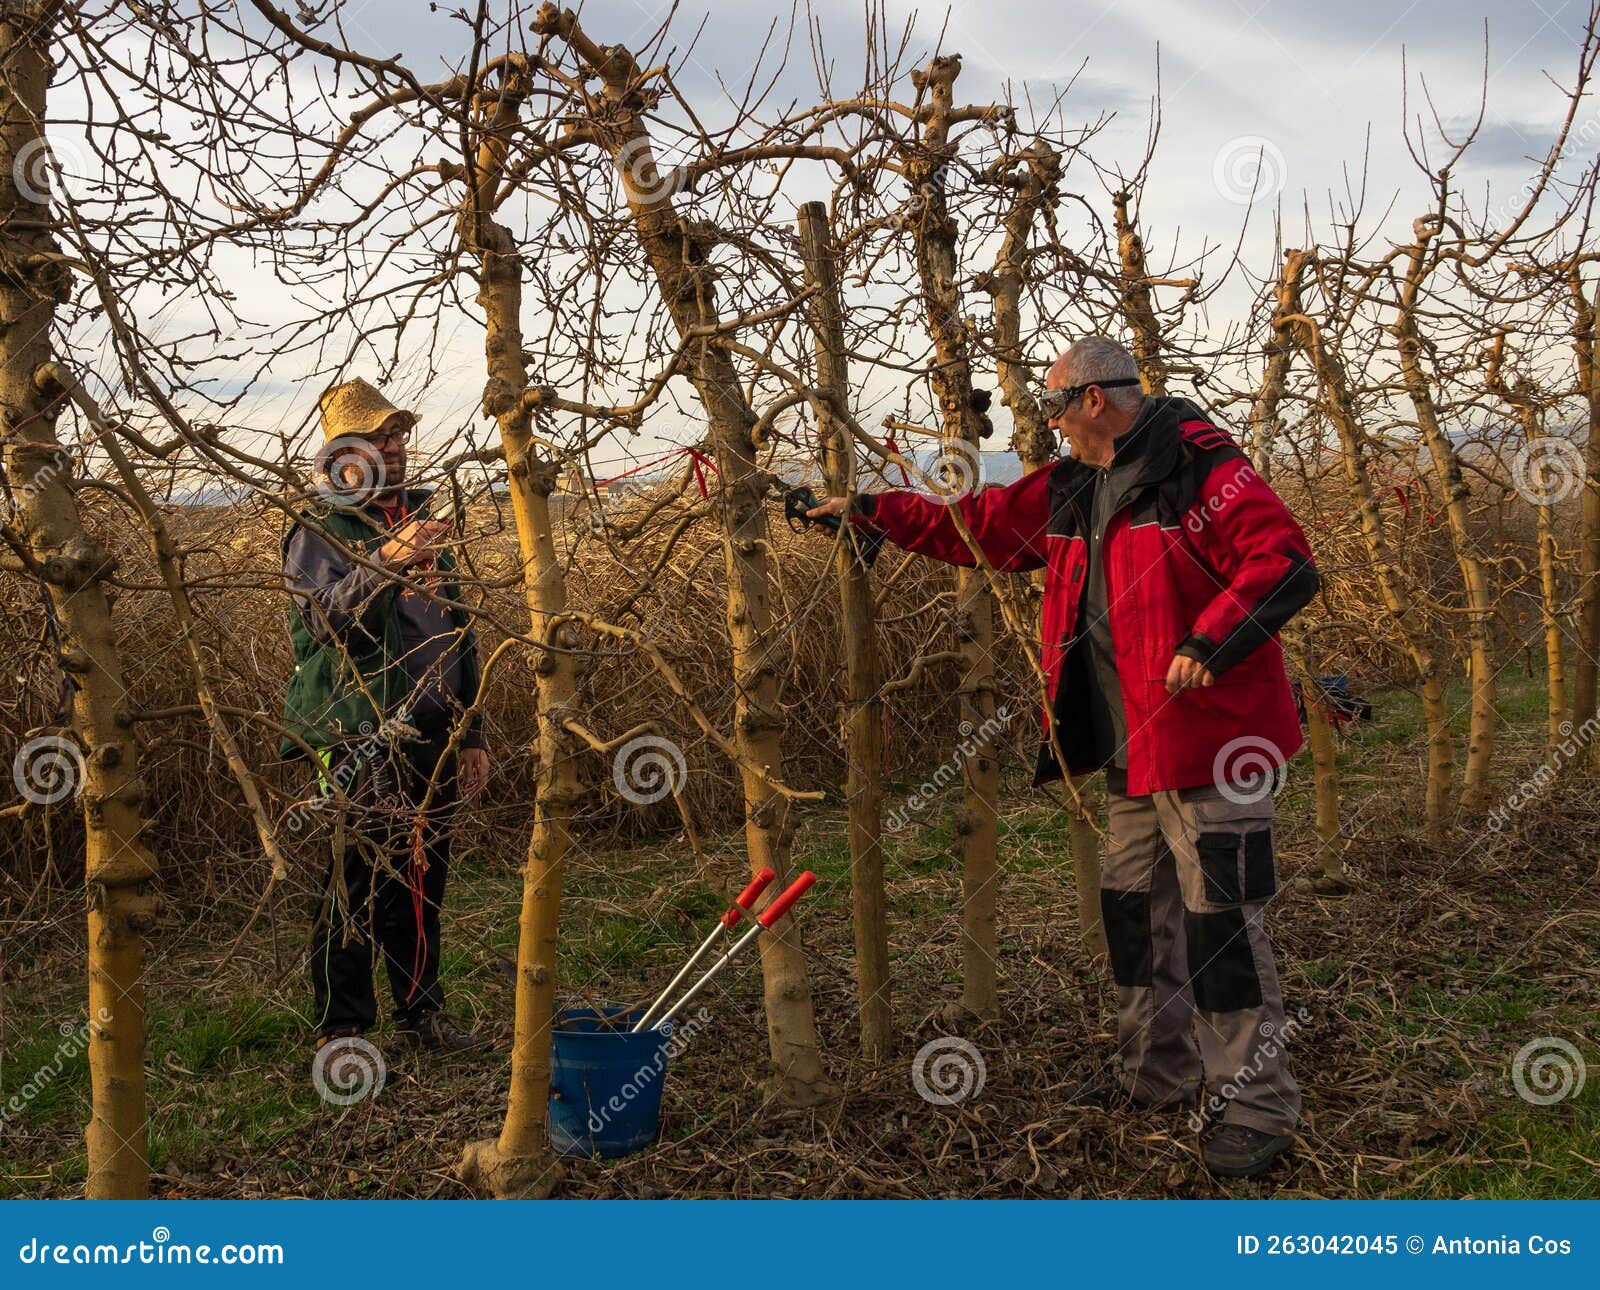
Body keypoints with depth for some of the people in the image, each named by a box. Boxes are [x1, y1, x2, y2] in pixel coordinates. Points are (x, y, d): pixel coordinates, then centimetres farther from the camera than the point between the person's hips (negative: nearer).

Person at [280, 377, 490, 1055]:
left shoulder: (420, 522, 17)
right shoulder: (320, 531, -6)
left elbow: (458, 629, 21)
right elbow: (327, 619, -24)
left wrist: (472, 731, 19)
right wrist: (384, 563, -40)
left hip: (432, 734, 7)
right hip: (363, 739, -7)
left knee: (422, 881, 14)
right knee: (359, 885, -2)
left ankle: (421, 1011, 28)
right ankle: (340, 1029, 10)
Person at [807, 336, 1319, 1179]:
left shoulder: (1201, 470, -13)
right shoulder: (1070, 491, 13)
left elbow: (1286, 565, -19)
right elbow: (972, 525, 21)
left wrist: (1211, 642, -28)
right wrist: (870, 510, 21)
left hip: (1209, 741, -9)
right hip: (1132, 750, 9)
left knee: (1222, 919, -5)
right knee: (1135, 911, 17)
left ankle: (1260, 1103, 7)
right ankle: (1160, 1074, 33)